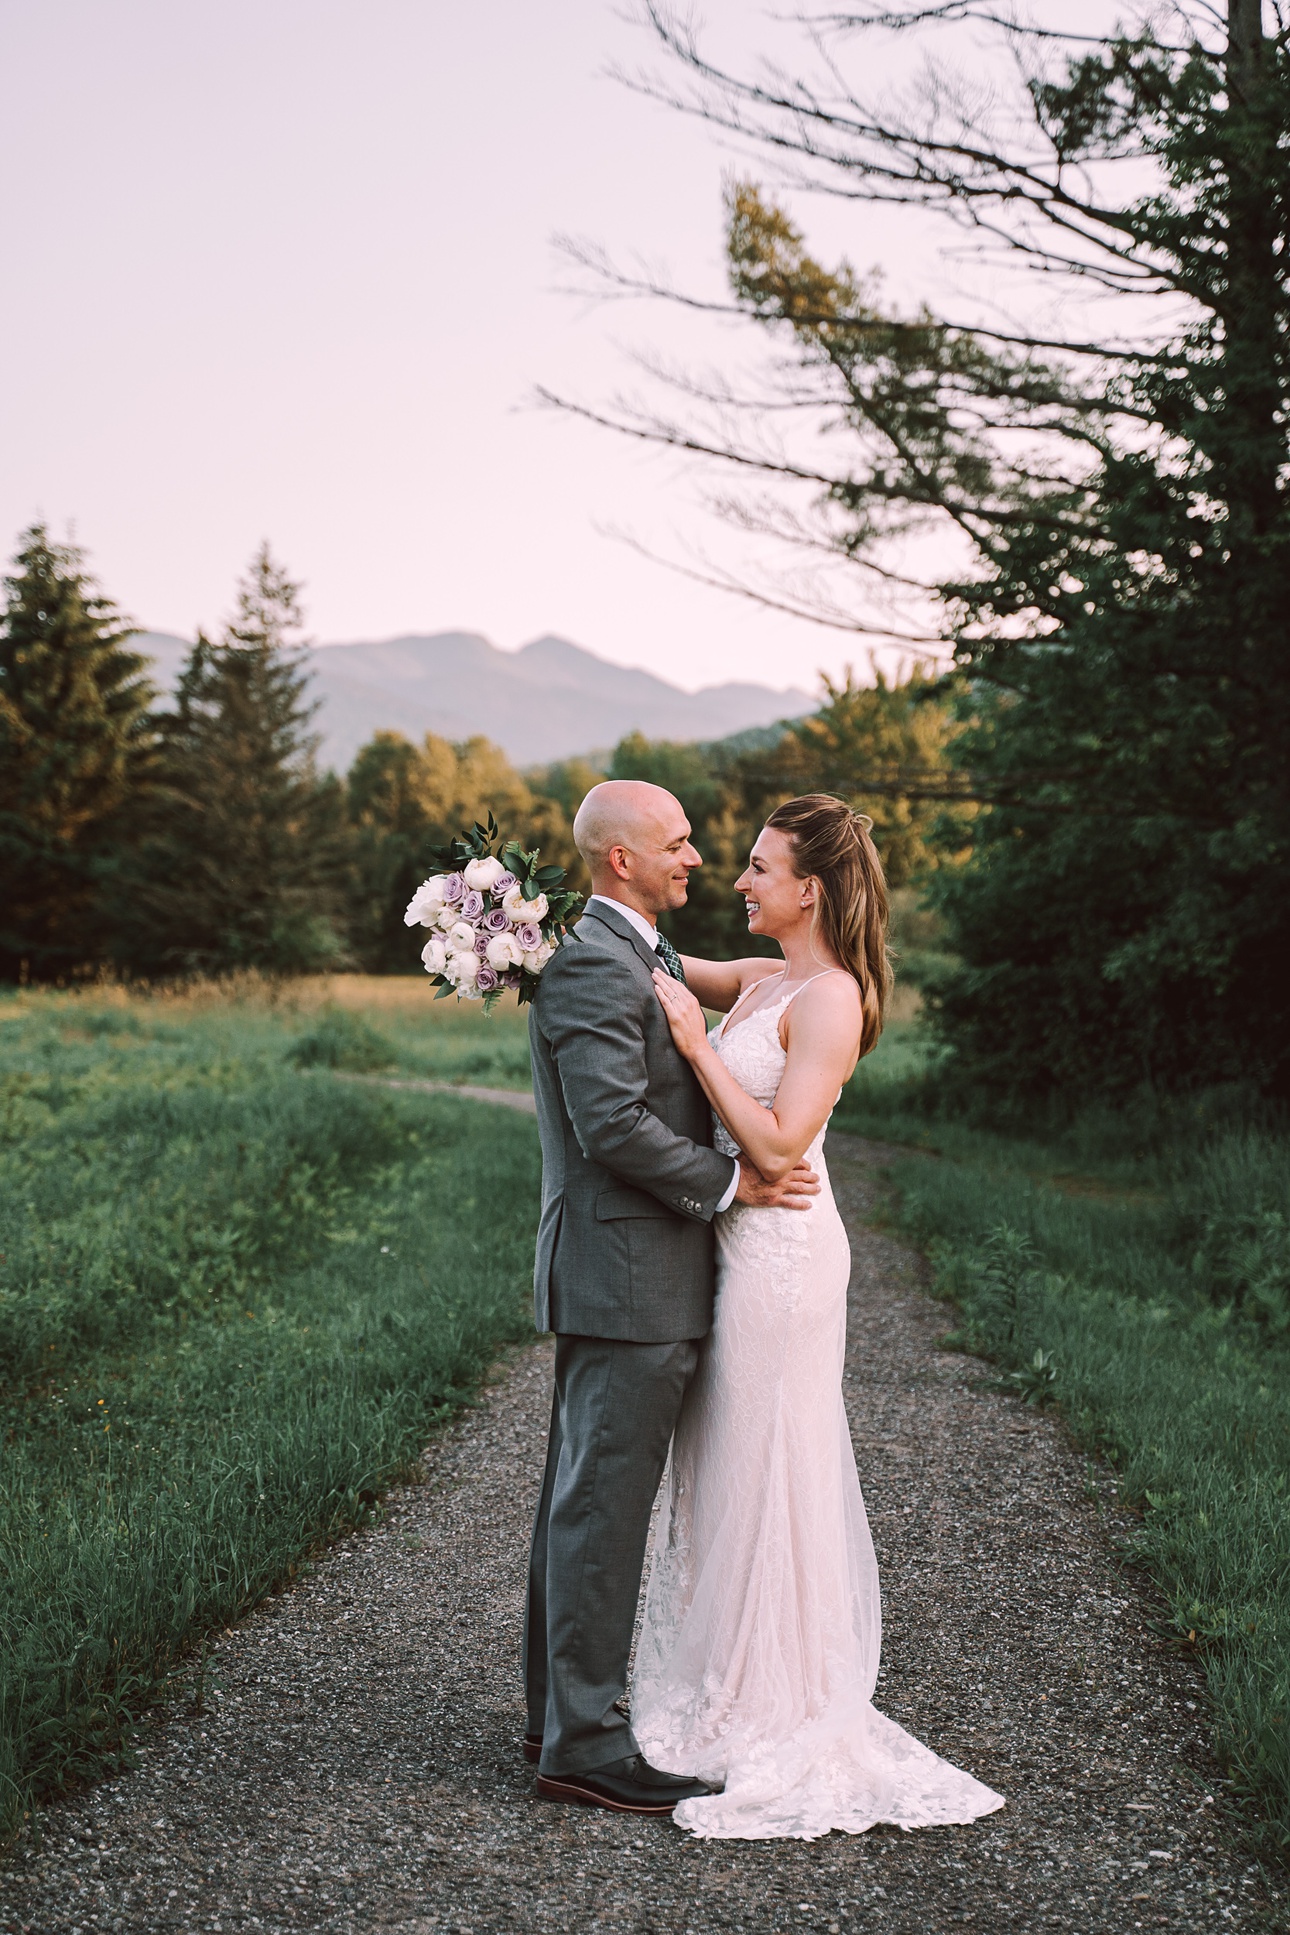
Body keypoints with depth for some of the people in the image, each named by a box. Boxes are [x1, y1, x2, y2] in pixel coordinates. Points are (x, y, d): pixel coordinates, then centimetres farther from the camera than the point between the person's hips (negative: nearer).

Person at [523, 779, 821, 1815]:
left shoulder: (645, 955, 16)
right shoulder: (593, 963, -16)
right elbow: (614, 1124, -23)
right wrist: (730, 1181, -15)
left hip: (628, 1274, 11)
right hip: (627, 1274, -11)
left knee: (587, 1492, 16)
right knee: (603, 1504, -5)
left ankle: (562, 1709, 26)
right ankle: (583, 1741, 3)